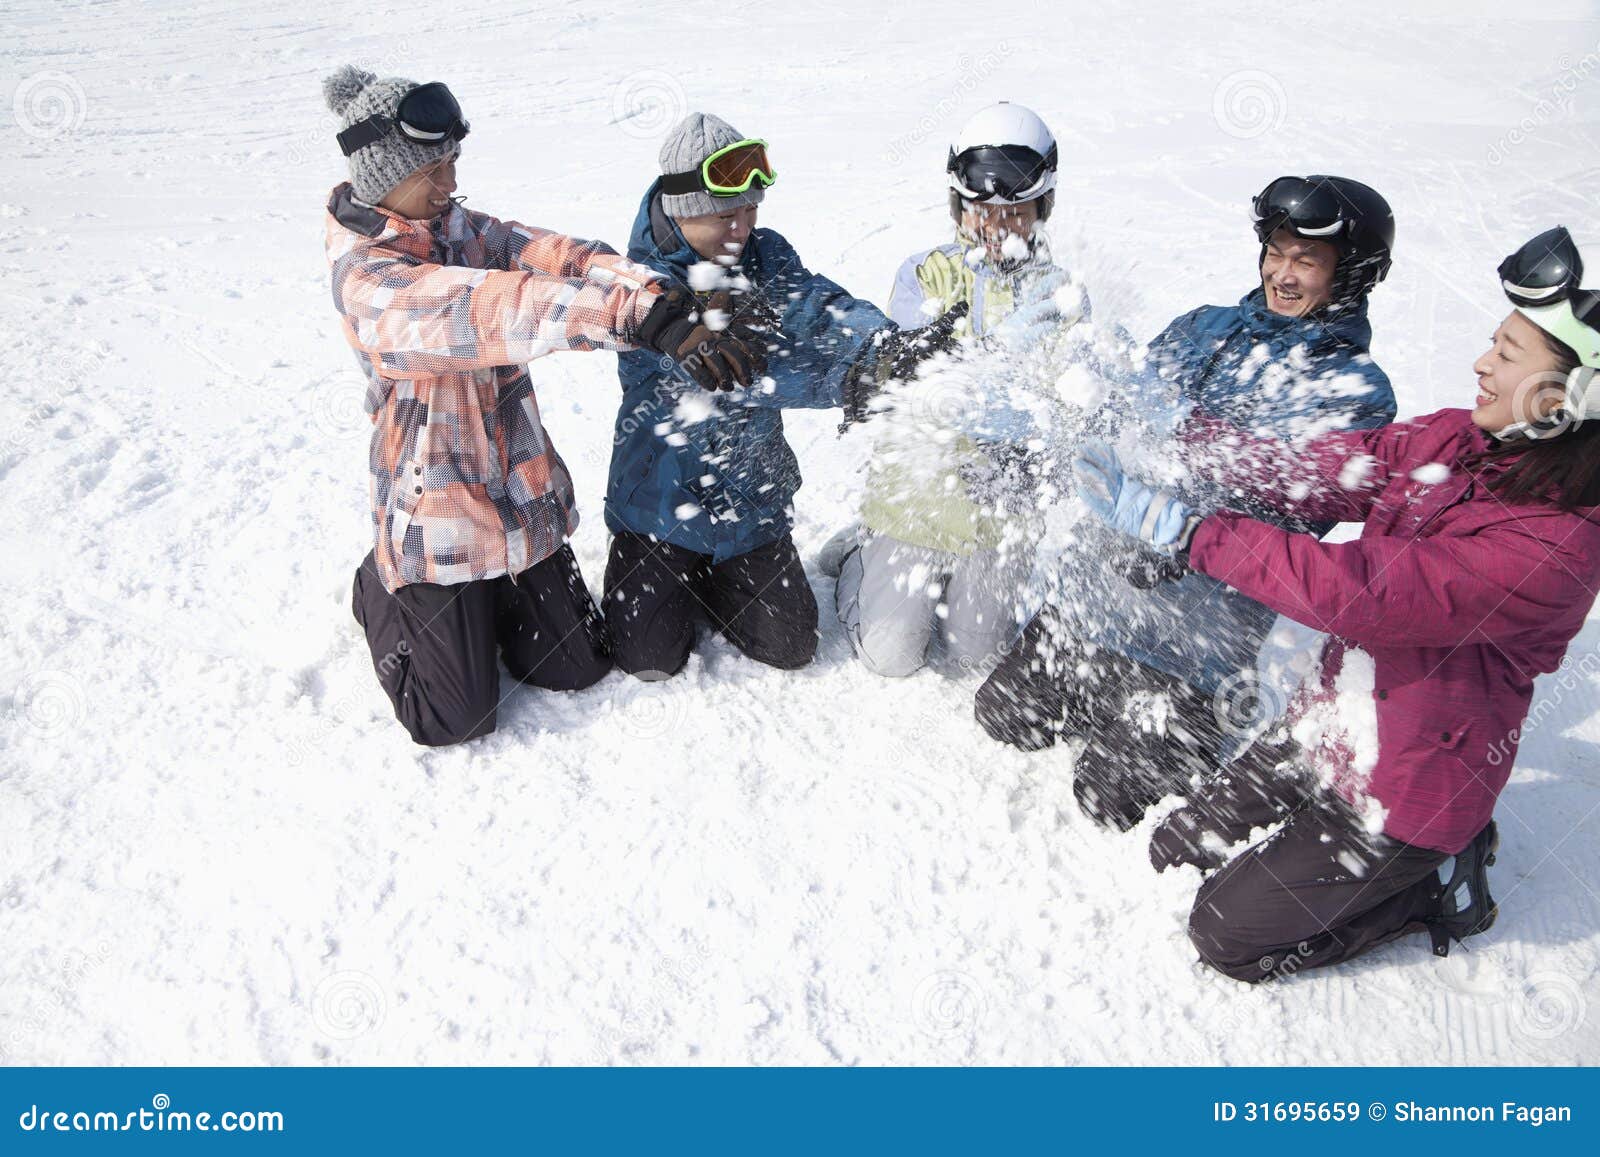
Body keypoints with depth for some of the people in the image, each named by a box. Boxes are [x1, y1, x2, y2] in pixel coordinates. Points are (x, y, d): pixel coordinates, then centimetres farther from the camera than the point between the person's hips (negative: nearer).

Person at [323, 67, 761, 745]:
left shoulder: (466, 231, 1)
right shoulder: (365, 278, -20)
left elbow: (558, 260, -17)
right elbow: (488, 312, -37)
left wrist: (672, 305, -37)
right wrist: (642, 319, -50)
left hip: (524, 498, 6)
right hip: (437, 512, -6)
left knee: (577, 671, 14)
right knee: (458, 719, 5)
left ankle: (484, 602, 39)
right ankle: (380, 591, 30)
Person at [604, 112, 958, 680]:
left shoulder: (764, 254, -5)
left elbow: (819, 306, -24)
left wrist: (886, 343, -48)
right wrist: (848, 381, -46)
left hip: (752, 498, 4)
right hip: (663, 500, -4)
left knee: (790, 649, 7)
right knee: (653, 660, -1)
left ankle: (705, 583, 34)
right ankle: (661, 580, 31)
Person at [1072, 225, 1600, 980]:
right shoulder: (1455, 440, -6)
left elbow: (1356, 591, -36)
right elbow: (1312, 473, -9)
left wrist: (1177, 527, -37)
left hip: (1403, 792, -7)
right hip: (1327, 738, 7)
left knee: (1227, 934, 1)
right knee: (1174, 850, 15)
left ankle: (1441, 883, 17)